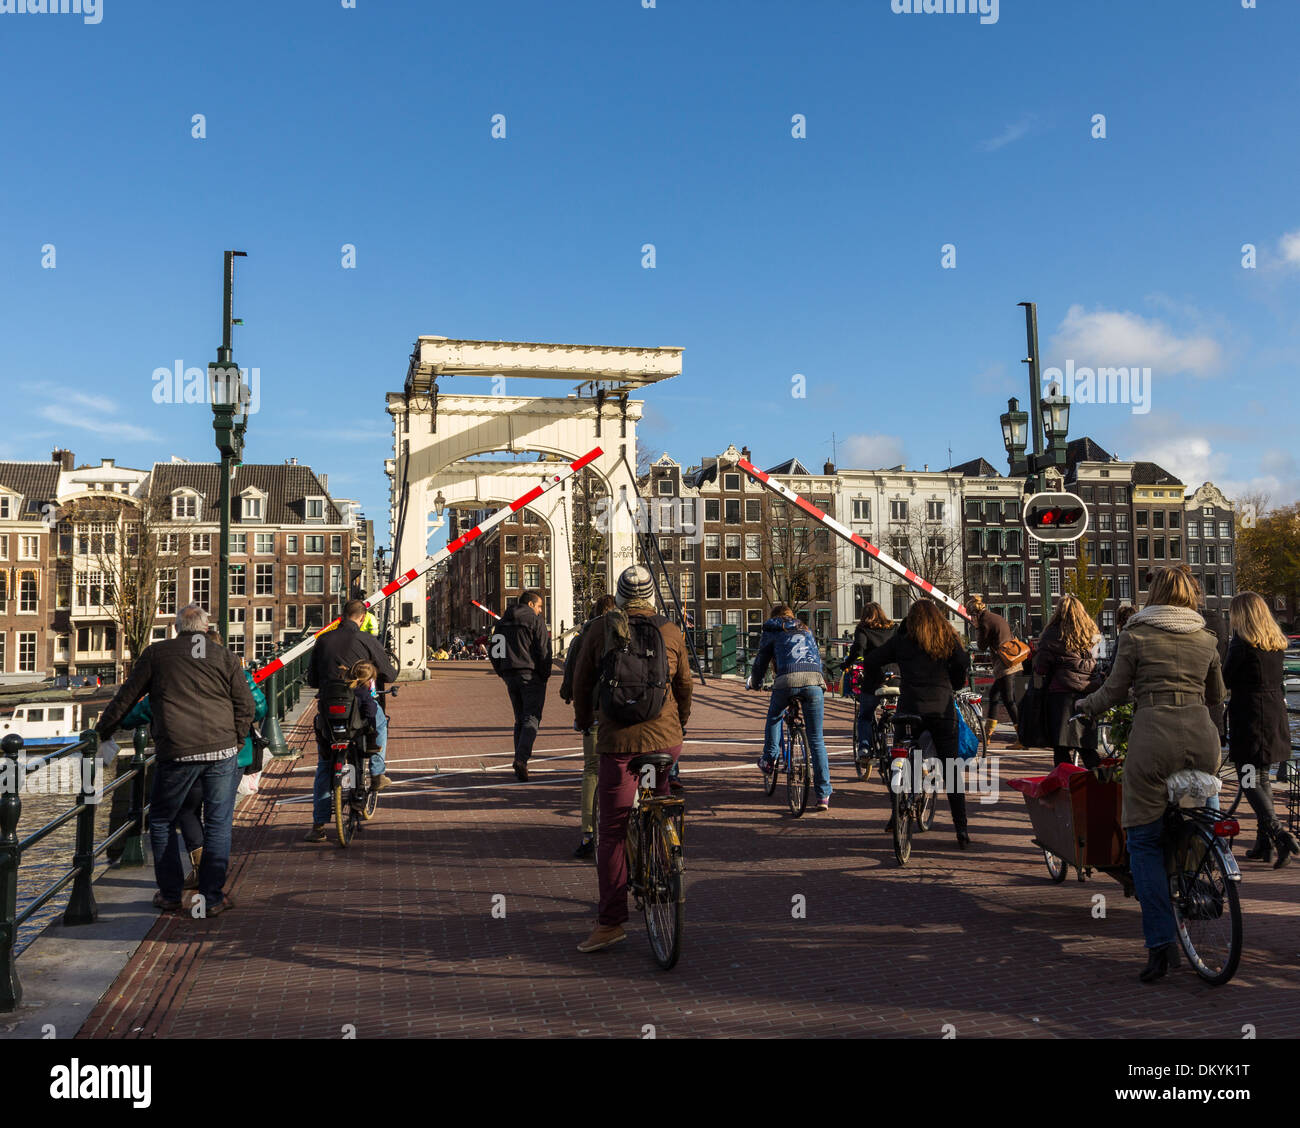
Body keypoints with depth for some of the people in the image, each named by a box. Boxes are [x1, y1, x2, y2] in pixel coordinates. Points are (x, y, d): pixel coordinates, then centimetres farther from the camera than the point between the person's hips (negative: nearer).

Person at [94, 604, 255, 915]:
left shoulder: (157, 653, 8)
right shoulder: (224, 657, 9)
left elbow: (126, 696, 12)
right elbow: (246, 705, 6)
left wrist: (101, 732, 24)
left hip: (177, 752, -1)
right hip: (222, 751, 1)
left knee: (162, 822, 17)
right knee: (218, 825, 8)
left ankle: (170, 895, 20)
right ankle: (211, 898, 9)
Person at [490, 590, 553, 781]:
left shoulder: (502, 622, 15)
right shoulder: (535, 620, -5)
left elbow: (495, 651, 16)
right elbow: (544, 651, -11)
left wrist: (503, 674, 17)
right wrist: (545, 676, -3)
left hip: (511, 677, 6)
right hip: (531, 675, -6)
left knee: (520, 719, 14)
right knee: (532, 718, -6)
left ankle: (520, 764, 11)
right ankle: (521, 758, -23)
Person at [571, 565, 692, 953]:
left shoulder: (600, 630, 0)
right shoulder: (671, 633, 3)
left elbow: (581, 681, 9)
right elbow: (684, 686, 14)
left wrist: (583, 720, 28)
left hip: (617, 742, -2)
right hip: (665, 739, 2)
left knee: (612, 831, 2)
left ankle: (610, 921, 0)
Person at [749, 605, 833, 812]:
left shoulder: (771, 631, 23)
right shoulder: (806, 630, 34)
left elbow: (761, 662, 26)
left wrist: (755, 683, 43)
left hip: (788, 679, -3)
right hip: (814, 680, 3)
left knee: (774, 716, 32)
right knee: (816, 740, 4)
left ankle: (769, 760, 30)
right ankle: (823, 796, 1)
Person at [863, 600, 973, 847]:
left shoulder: (902, 640, 7)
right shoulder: (947, 638, 7)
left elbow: (869, 663, 6)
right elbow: (963, 662, -7)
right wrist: (954, 685, 12)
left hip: (910, 708, 0)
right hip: (943, 709, 0)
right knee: (951, 770, 4)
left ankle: (897, 817, 20)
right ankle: (961, 829, -1)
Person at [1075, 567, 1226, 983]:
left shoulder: (1136, 634, 2)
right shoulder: (1207, 638, 14)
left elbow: (1115, 691, 2)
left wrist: (1083, 706, 21)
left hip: (1153, 736, -4)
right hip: (1202, 737, 4)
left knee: (1144, 840, 2)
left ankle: (1161, 943, -4)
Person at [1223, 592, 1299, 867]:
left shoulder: (1242, 642, -12)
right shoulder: (1277, 642, 9)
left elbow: (1225, 679, -9)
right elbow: (1275, 677, 16)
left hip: (1249, 717, -7)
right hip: (1275, 716, 7)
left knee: (1249, 780, -4)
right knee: (1262, 777, 15)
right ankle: (1264, 844, 18)